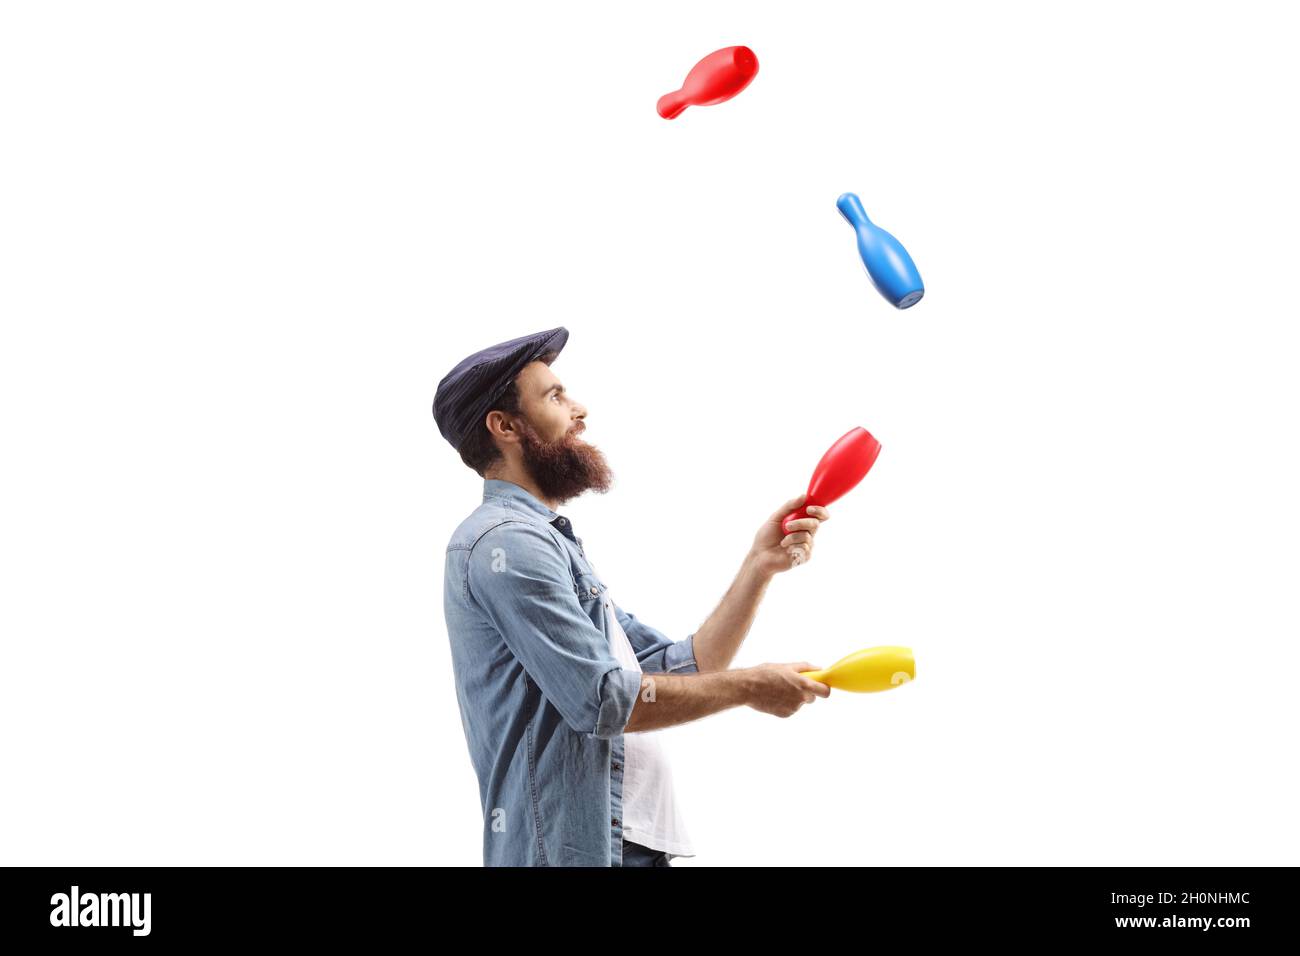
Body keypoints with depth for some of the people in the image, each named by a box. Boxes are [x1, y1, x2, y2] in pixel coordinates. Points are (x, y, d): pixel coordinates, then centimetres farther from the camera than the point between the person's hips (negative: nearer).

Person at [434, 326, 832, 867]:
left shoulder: (549, 544, 20)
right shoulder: (504, 540, -12)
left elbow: (684, 671, 15)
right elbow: (604, 700, -19)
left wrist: (760, 566, 8)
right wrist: (750, 687, -8)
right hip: (576, 846, -9)